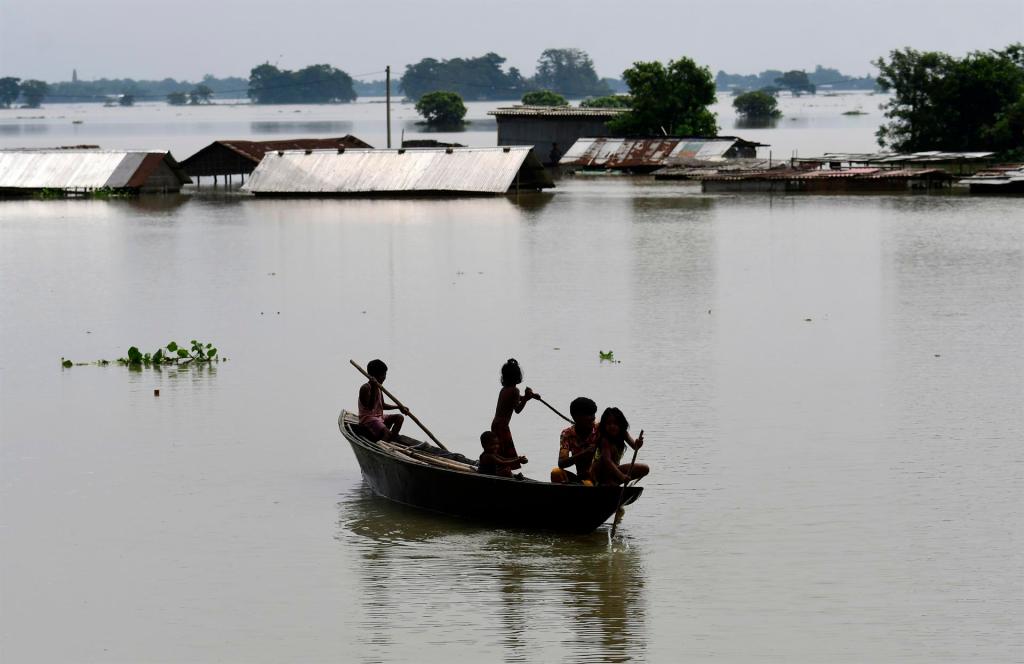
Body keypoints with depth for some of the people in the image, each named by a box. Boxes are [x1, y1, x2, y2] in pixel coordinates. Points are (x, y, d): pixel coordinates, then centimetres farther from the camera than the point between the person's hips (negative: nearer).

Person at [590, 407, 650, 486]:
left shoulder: (623, 434, -7)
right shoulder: (605, 439, -25)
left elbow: (634, 446, -24)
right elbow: (607, 460, -36)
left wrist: (638, 444, -50)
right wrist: (621, 475, -47)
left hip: (614, 469, 7)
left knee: (644, 469, -7)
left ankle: (612, 482, -15)